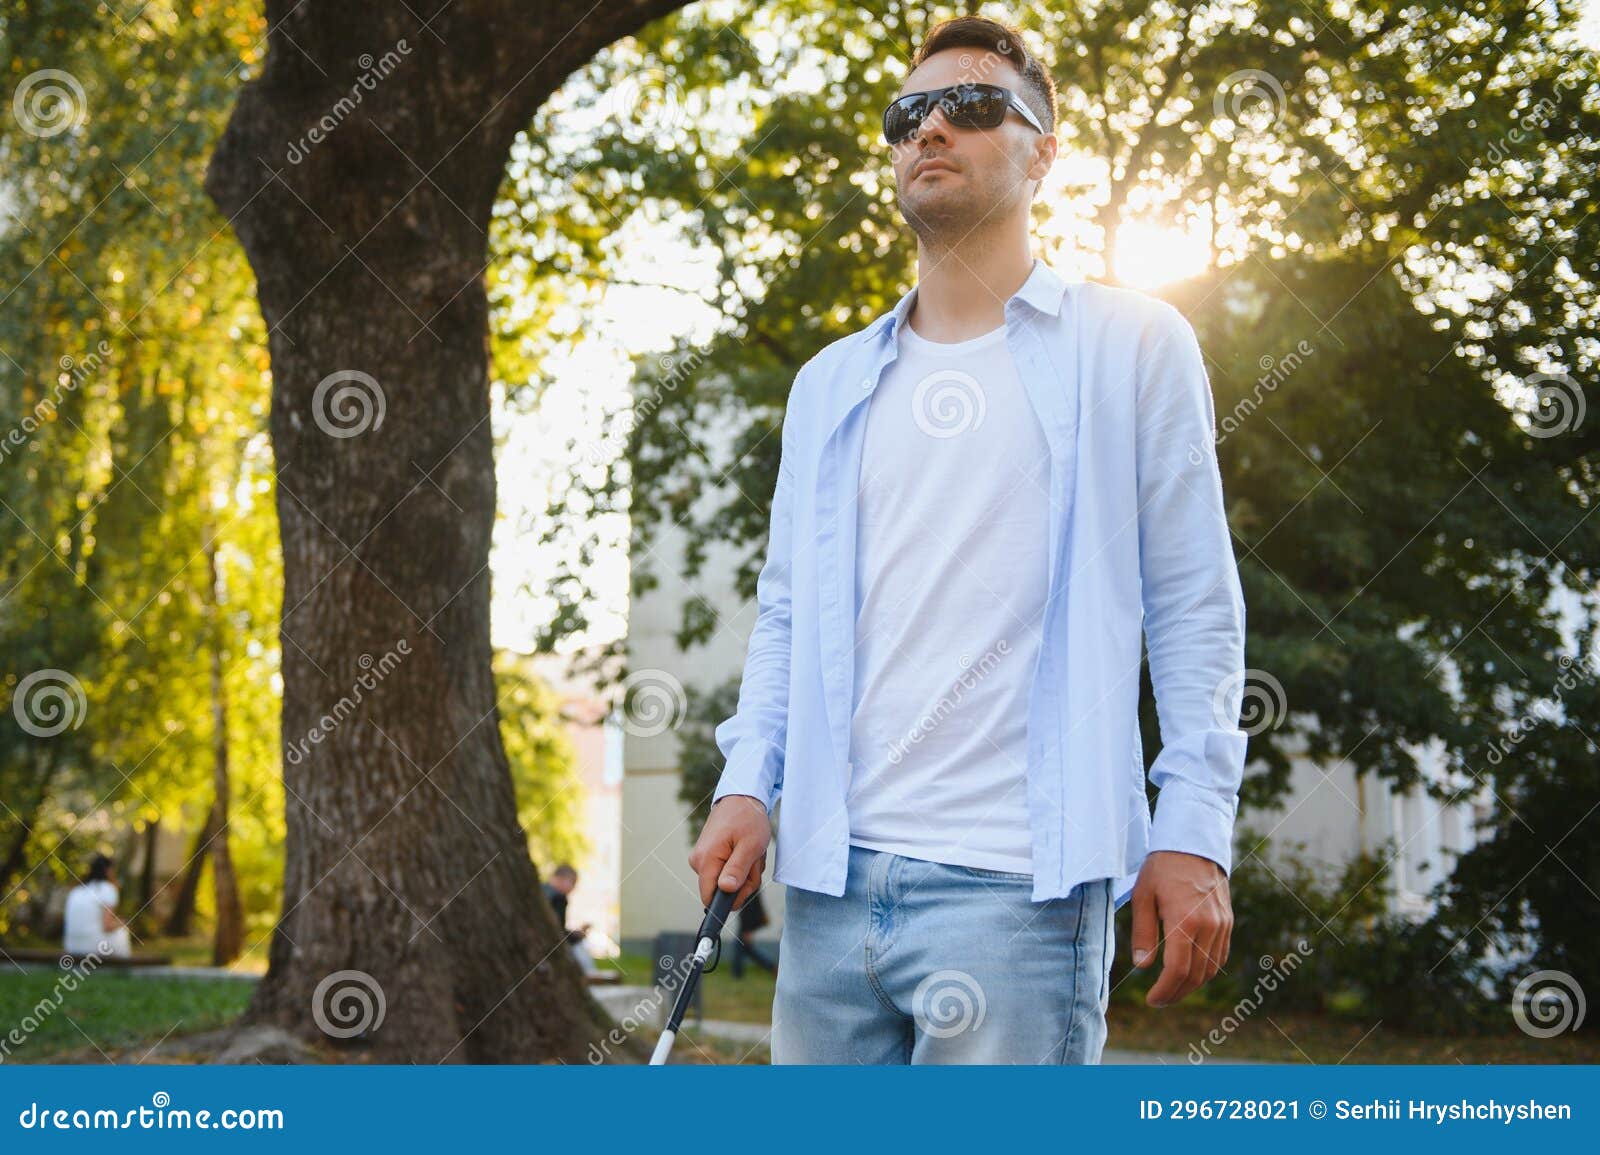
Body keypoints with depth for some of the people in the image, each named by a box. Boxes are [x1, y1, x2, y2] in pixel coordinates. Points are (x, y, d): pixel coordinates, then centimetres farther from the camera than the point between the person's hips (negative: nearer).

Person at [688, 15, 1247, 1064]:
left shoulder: (1130, 346, 5)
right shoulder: (831, 386, 19)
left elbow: (1195, 610, 1)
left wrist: (1190, 832, -7)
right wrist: (747, 783, 3)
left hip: (1014, 886, -5)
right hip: (832, 876, 5)